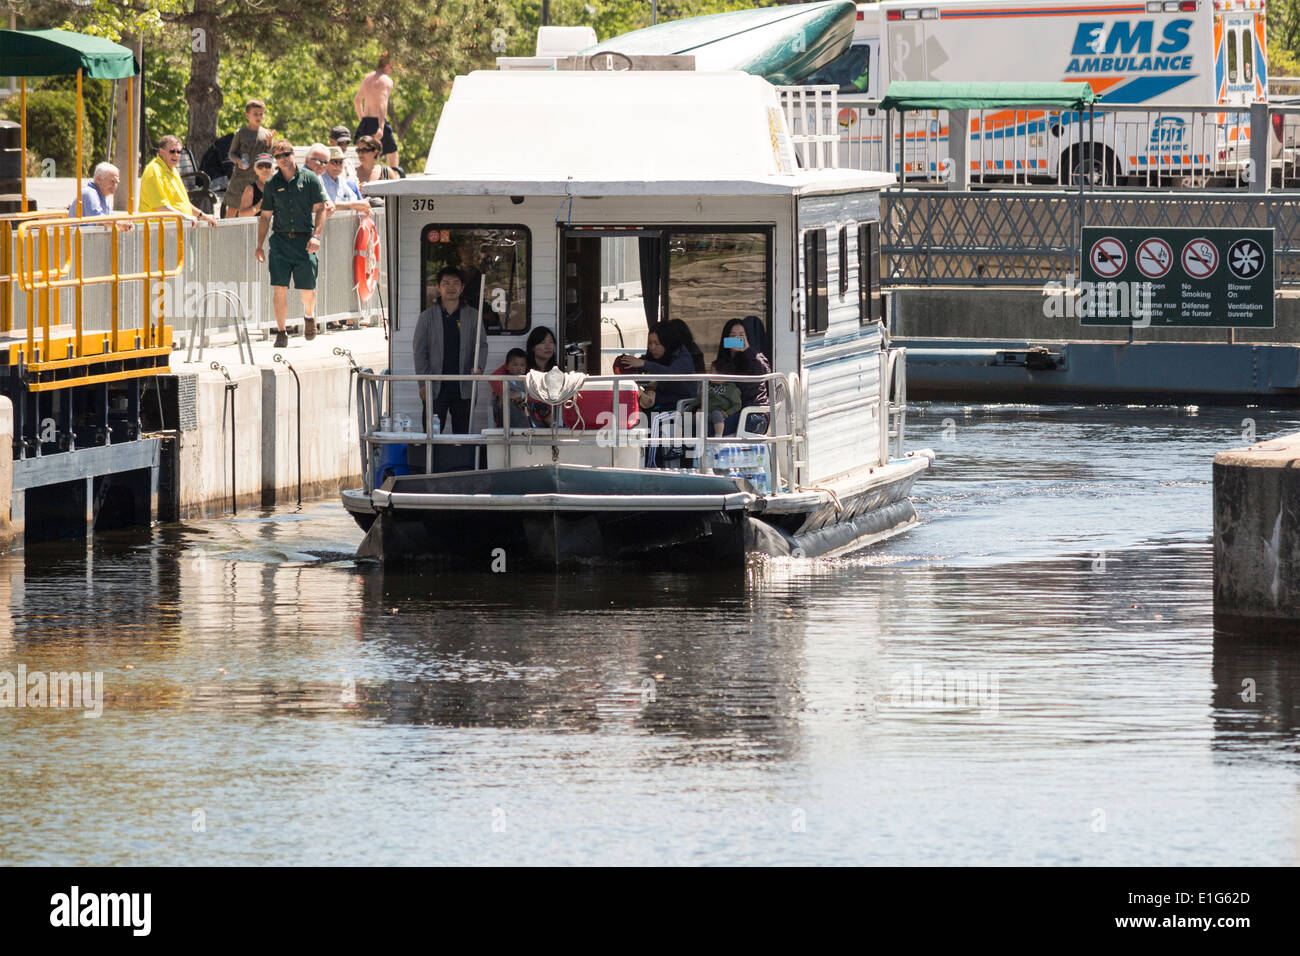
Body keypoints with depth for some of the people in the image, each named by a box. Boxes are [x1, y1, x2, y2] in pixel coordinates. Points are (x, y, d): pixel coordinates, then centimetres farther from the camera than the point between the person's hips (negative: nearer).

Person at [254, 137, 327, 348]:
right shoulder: (272, 184, 9)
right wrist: (259, 246, 8)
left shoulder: (309, 178, 2)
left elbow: (320, 209, 1)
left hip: (304, 241, -2)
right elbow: (265, 216, 13)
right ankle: (280, 332, 1)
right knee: (279, 287, -7)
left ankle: (309, 316, 35)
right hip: (280, 240, 2)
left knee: (307, 289, 2)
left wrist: (316, 236, -12)